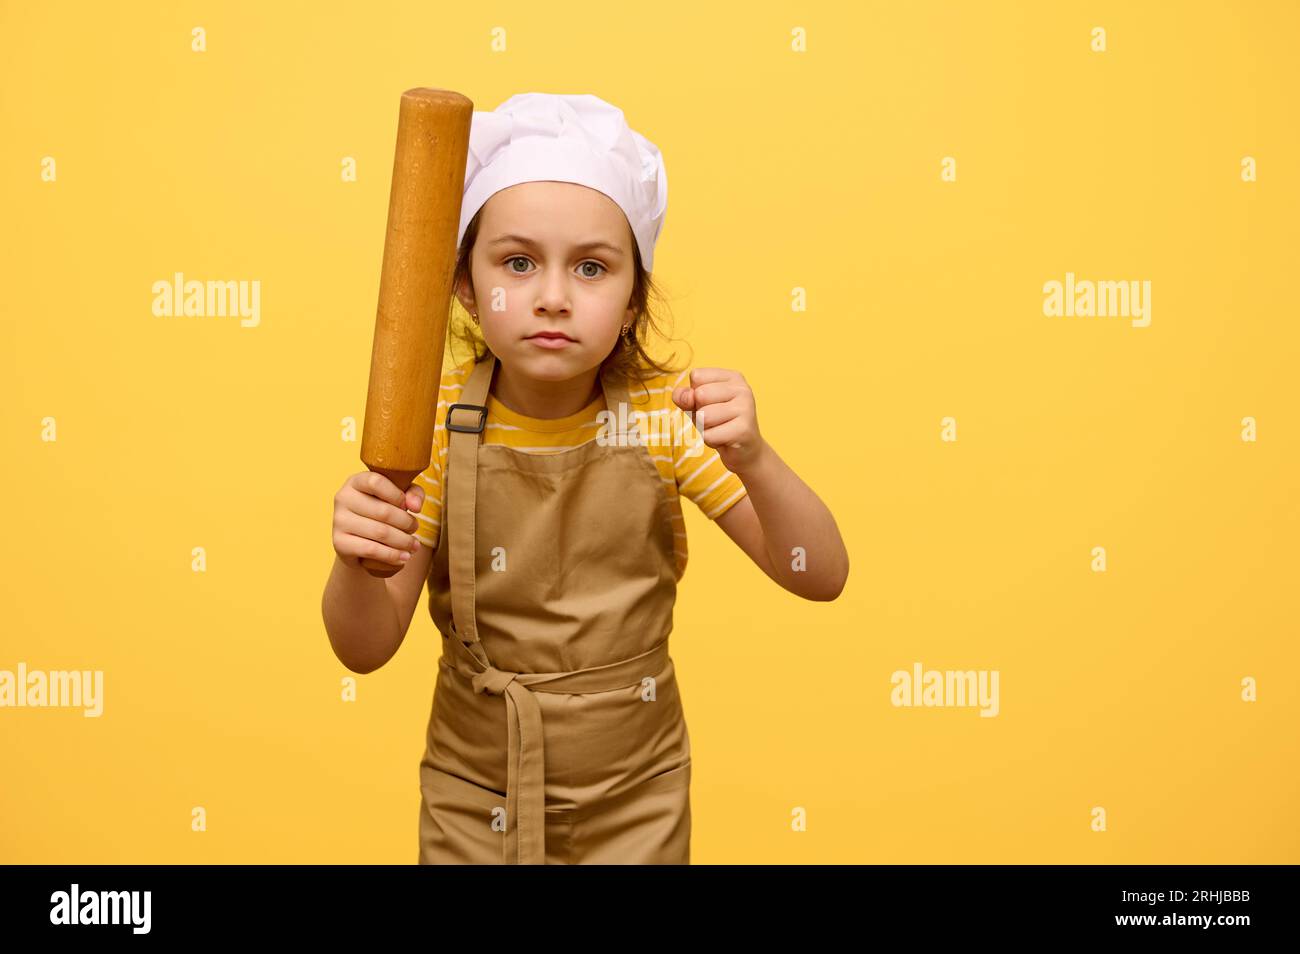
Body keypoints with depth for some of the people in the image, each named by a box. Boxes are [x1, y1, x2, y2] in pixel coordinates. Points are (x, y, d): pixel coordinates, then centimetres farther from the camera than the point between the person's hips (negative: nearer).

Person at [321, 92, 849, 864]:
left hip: (635, 802, 0)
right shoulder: (439, 421, -15)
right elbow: (365, 651, -11)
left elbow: (822, 578, -17)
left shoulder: (666, 415, -15)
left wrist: (753, 460, -34)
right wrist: (356, 561, -32)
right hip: (472, 799, 1)